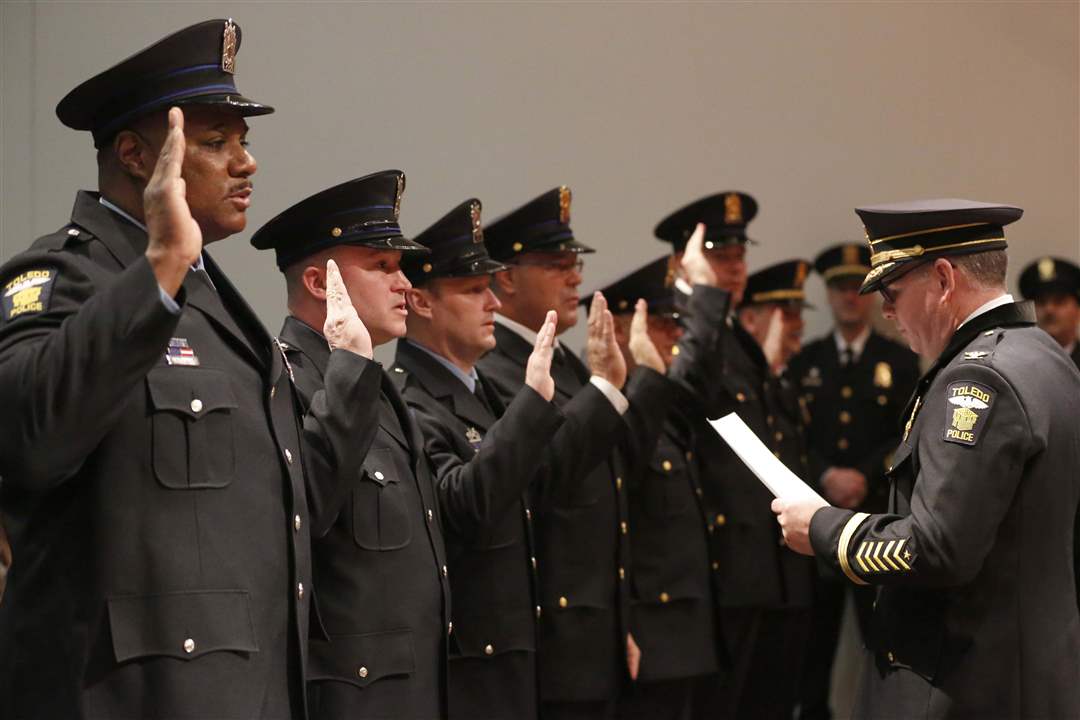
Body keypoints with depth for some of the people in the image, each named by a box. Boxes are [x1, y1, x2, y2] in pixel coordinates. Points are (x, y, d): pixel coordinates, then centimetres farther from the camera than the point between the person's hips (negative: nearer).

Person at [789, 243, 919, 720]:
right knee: (814, 633, 3)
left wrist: (864, 476, -13)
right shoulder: (803, 363, 12)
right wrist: (827, 477, -12)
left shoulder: (901, 362, 7)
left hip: (880, 516, -2)